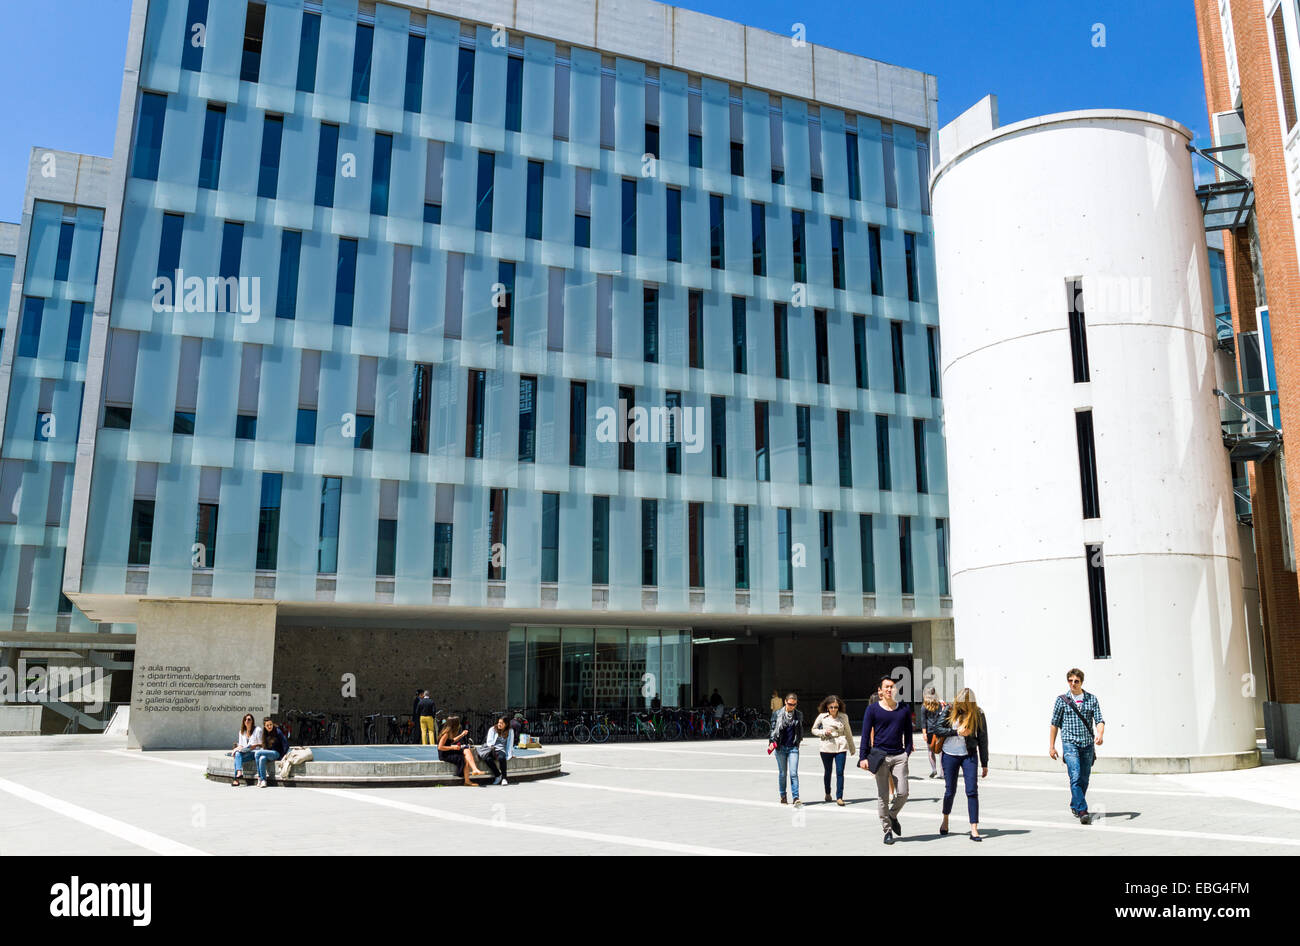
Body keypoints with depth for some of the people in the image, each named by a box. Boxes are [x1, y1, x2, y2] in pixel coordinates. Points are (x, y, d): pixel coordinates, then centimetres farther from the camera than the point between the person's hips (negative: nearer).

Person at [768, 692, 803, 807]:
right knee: (782, 773, 8)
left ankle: (796, 798, -7)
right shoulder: (777, 714, -1)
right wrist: (771, 741, -6)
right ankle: (783, 796, 24)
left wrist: (799, 740, 12)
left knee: (794, 773, -8)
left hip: (793, 748, 0)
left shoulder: (799, 715, 5)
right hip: (780, 747, 0)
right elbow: (773, 728, 4)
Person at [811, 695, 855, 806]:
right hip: (827, 747, 0)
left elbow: (848, 733, 13)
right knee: (827, 772, 12)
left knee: (840, 772, -9)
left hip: (841, 747, 0)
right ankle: (828, 793, 34)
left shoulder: (844, 717, 2)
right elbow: (814, 730, 9)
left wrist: (852, 749, 19)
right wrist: (823, 732, -10)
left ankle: (839, 797, -3)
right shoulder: (822, 716, -1)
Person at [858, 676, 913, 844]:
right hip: (880, 756, -2)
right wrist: (863, 757, -6)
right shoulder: (872, 709, 1)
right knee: (883, 796, 1)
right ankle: (887, 830, 14)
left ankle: (893, 816, 26)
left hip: (899, 756, 2)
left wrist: (907, 752, 4)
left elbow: (908, 733, 15)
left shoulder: (905, 709, 8)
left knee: (902, 793, -4)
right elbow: (866, 734, 0)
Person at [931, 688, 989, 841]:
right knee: (950, 790, 8)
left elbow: (983, 740, 2)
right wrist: (956, 732, -15)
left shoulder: (978, 714, -4)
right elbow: (934, 728, -7)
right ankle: (945, 819, 34)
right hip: (950, 755, 0)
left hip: (969, 755, 0)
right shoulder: (950, 711, -5)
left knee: (972, 791, -9)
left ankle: (974, 830, -5)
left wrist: (984, 764, 4)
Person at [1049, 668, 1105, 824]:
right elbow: (1055, 723, 7)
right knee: (1075, 777, -16)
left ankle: (1075, 806, 31)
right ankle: (1082, 811, -20)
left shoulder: (1092, 699, 6)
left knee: (1084, 779, 11)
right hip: (1070, 743, -3)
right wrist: (1051, 746, 5)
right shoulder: (1062, 700, 2)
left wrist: (1099, 734, -21)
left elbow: (1099, 720, 1)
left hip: (1088, 744, 3)